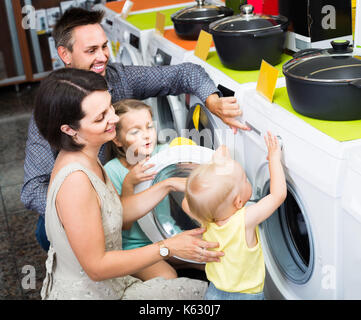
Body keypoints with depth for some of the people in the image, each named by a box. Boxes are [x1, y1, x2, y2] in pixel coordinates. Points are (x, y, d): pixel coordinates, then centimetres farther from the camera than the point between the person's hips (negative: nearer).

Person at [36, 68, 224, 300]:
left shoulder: (86, 159, -2)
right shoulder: (75, 180, -31)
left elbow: (119, 213, 6)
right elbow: (96, 267, -27)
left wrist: (168, 185, -1)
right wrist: (168, 248, -26)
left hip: (109, 285, 8)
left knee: (206, 289, 12)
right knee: (207, 291, 0)